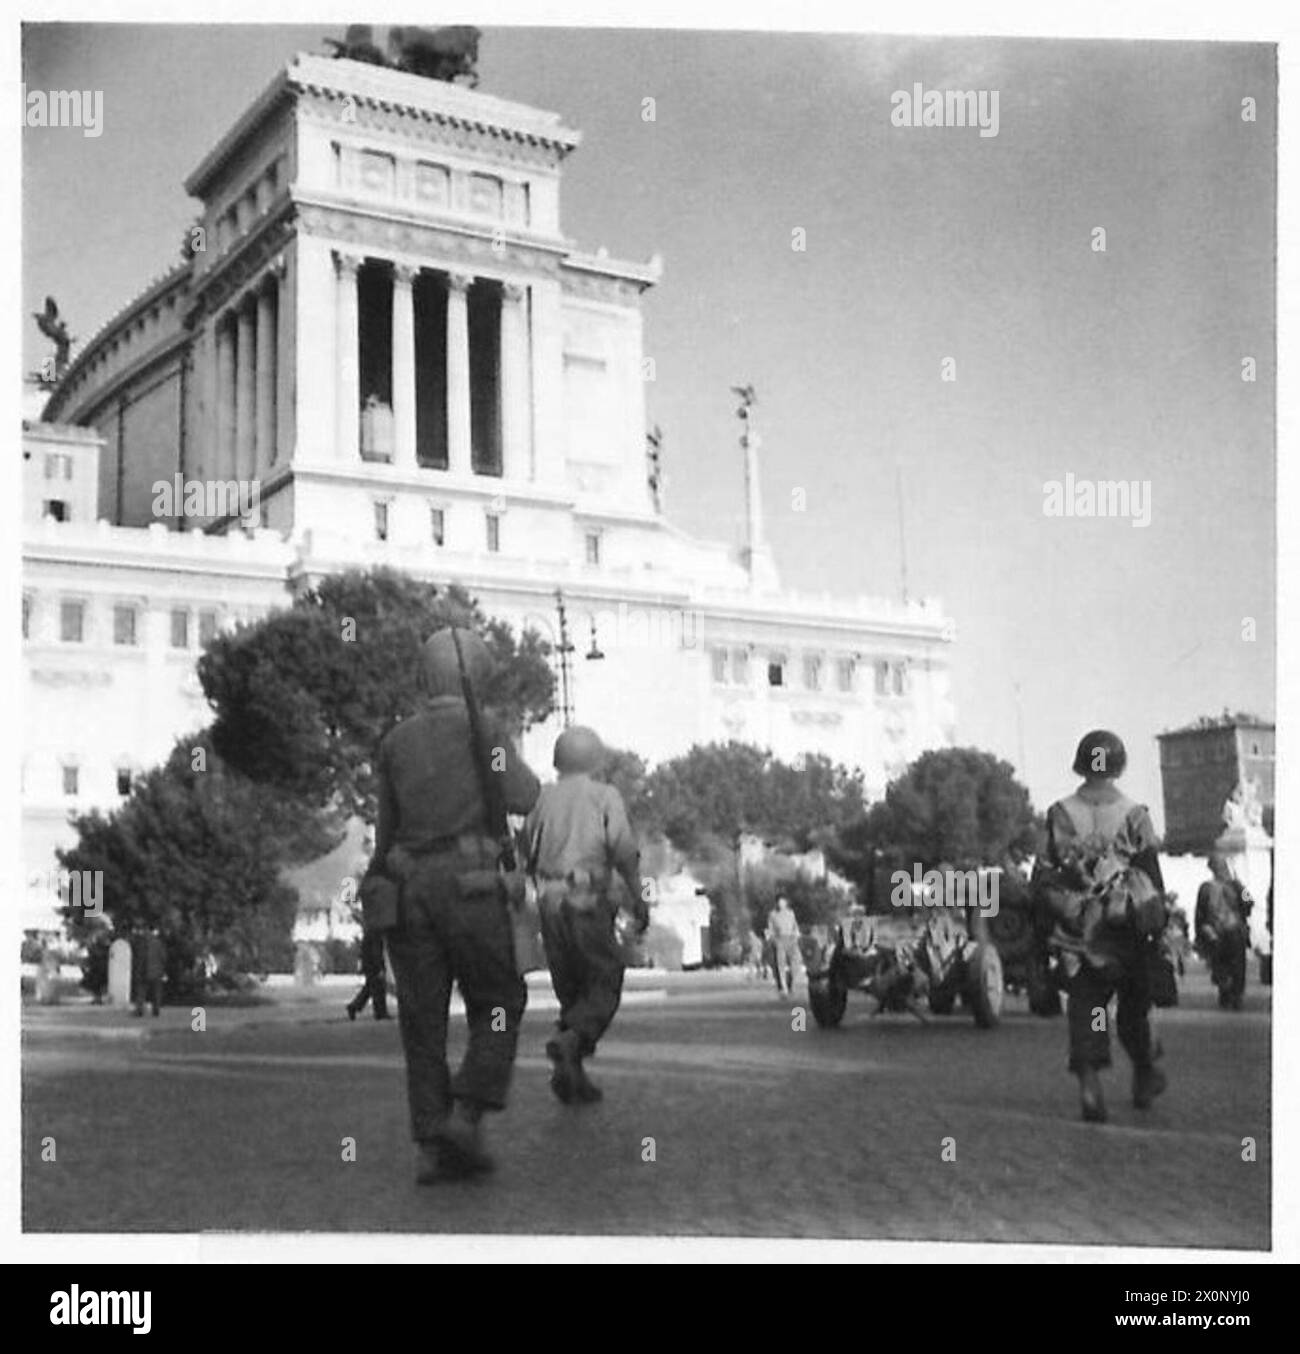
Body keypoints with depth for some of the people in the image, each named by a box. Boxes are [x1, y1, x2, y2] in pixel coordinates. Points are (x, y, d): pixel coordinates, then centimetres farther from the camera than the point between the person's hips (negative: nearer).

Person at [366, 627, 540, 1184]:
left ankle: (432, 1148, 4)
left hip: (408, 886, 4)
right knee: (499, 1005, 11)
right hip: (471, 883, -4)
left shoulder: (396, 741, 14)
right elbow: (523, 799, -4)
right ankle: (466, 1115, -4)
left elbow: (388, 827, 18)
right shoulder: (483, 728, 1)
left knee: (423, 1020, 7)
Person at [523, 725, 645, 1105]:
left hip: (550, 903, 4)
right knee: (604, 989, 4)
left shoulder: (543, 797, 11)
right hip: (590, 903, -4)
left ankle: (574, 1078, 7)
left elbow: (528, 856, 7)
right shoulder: (605, 796, 1)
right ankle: (569, 1041, -23)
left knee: (571, 991, 14)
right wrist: (638, 898, -5)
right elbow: (624, 851, -11)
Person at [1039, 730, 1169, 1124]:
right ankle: (1144, 1077, 30)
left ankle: (1088, 1081, -13)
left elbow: (1051, 874, 3)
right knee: (1134, 1003, 16)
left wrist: (1053, 925, 13)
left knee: (1084, 1003, 3)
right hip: (1128, 928, 0)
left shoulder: (1060, 814, -3)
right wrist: (1158, 920, 6)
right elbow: (1152, 873, -4)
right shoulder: (1134, 814, -8)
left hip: (1077, 928, 1)